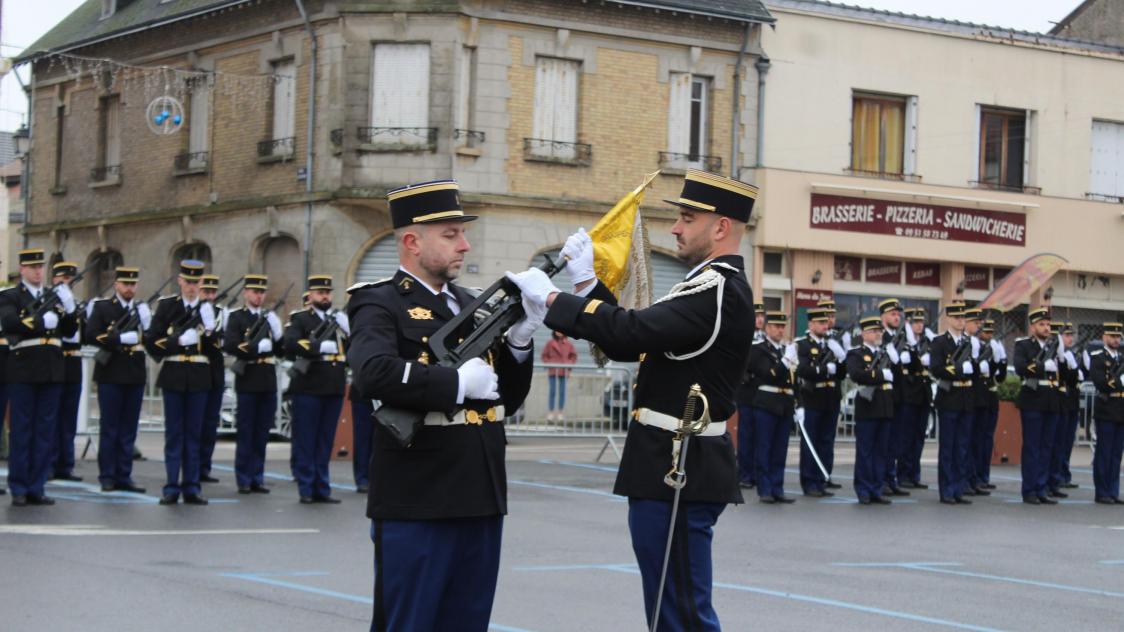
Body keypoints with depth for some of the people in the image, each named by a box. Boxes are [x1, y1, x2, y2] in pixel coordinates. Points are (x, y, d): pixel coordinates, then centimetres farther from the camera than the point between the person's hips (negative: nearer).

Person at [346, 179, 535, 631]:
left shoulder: (472, 305, 16)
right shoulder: (380, 304, -6)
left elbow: (507, 400, 17)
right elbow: (372, 373, -27)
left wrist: (519, 339, 1)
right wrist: (458, 382, -21)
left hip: (480, 502, 7)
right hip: (415, 504, -7)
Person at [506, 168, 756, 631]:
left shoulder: (720, 289, -17)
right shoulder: (712, 284, 16)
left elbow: (633, 331, -27)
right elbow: (629, 346, 16)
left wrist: (551, 298, -18)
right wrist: (586, 282, 8)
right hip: (670, 468, 11)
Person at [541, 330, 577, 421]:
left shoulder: (568, 344, 5)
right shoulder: (550, 343, 1)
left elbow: (573, 356, 12)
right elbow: (544, 356, 6)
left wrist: (569, 364, -1)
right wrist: (549, 364, -7)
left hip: (564, 372, 1)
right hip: (552, 371, -1)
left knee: (562, 392, 3)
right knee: (552, 392, -2)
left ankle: (561, 413, 9)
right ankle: (550, 413, 2)